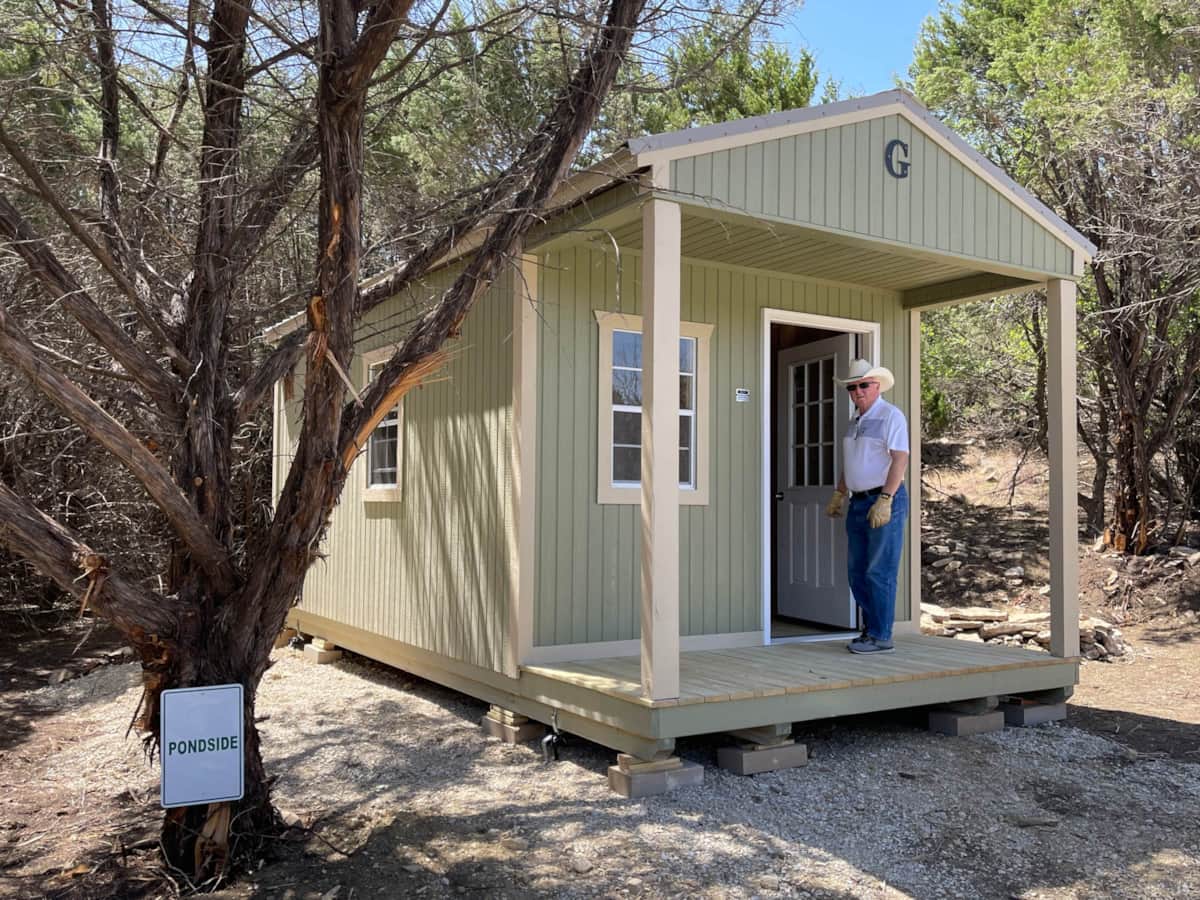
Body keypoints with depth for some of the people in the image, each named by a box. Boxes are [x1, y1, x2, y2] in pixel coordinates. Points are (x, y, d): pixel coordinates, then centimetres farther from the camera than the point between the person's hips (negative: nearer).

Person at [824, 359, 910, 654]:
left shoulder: (891, 416, -9)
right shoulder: (855, 421, 17)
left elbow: (900, 459, -17)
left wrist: (884, 501, -24)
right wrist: (838, 495, 19)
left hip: (885, 502, -8)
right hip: (859, 504, 9)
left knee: (879, 572, -6)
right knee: (857, 572, 10)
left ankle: (881, 637, 0)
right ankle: (871, 630, 18)